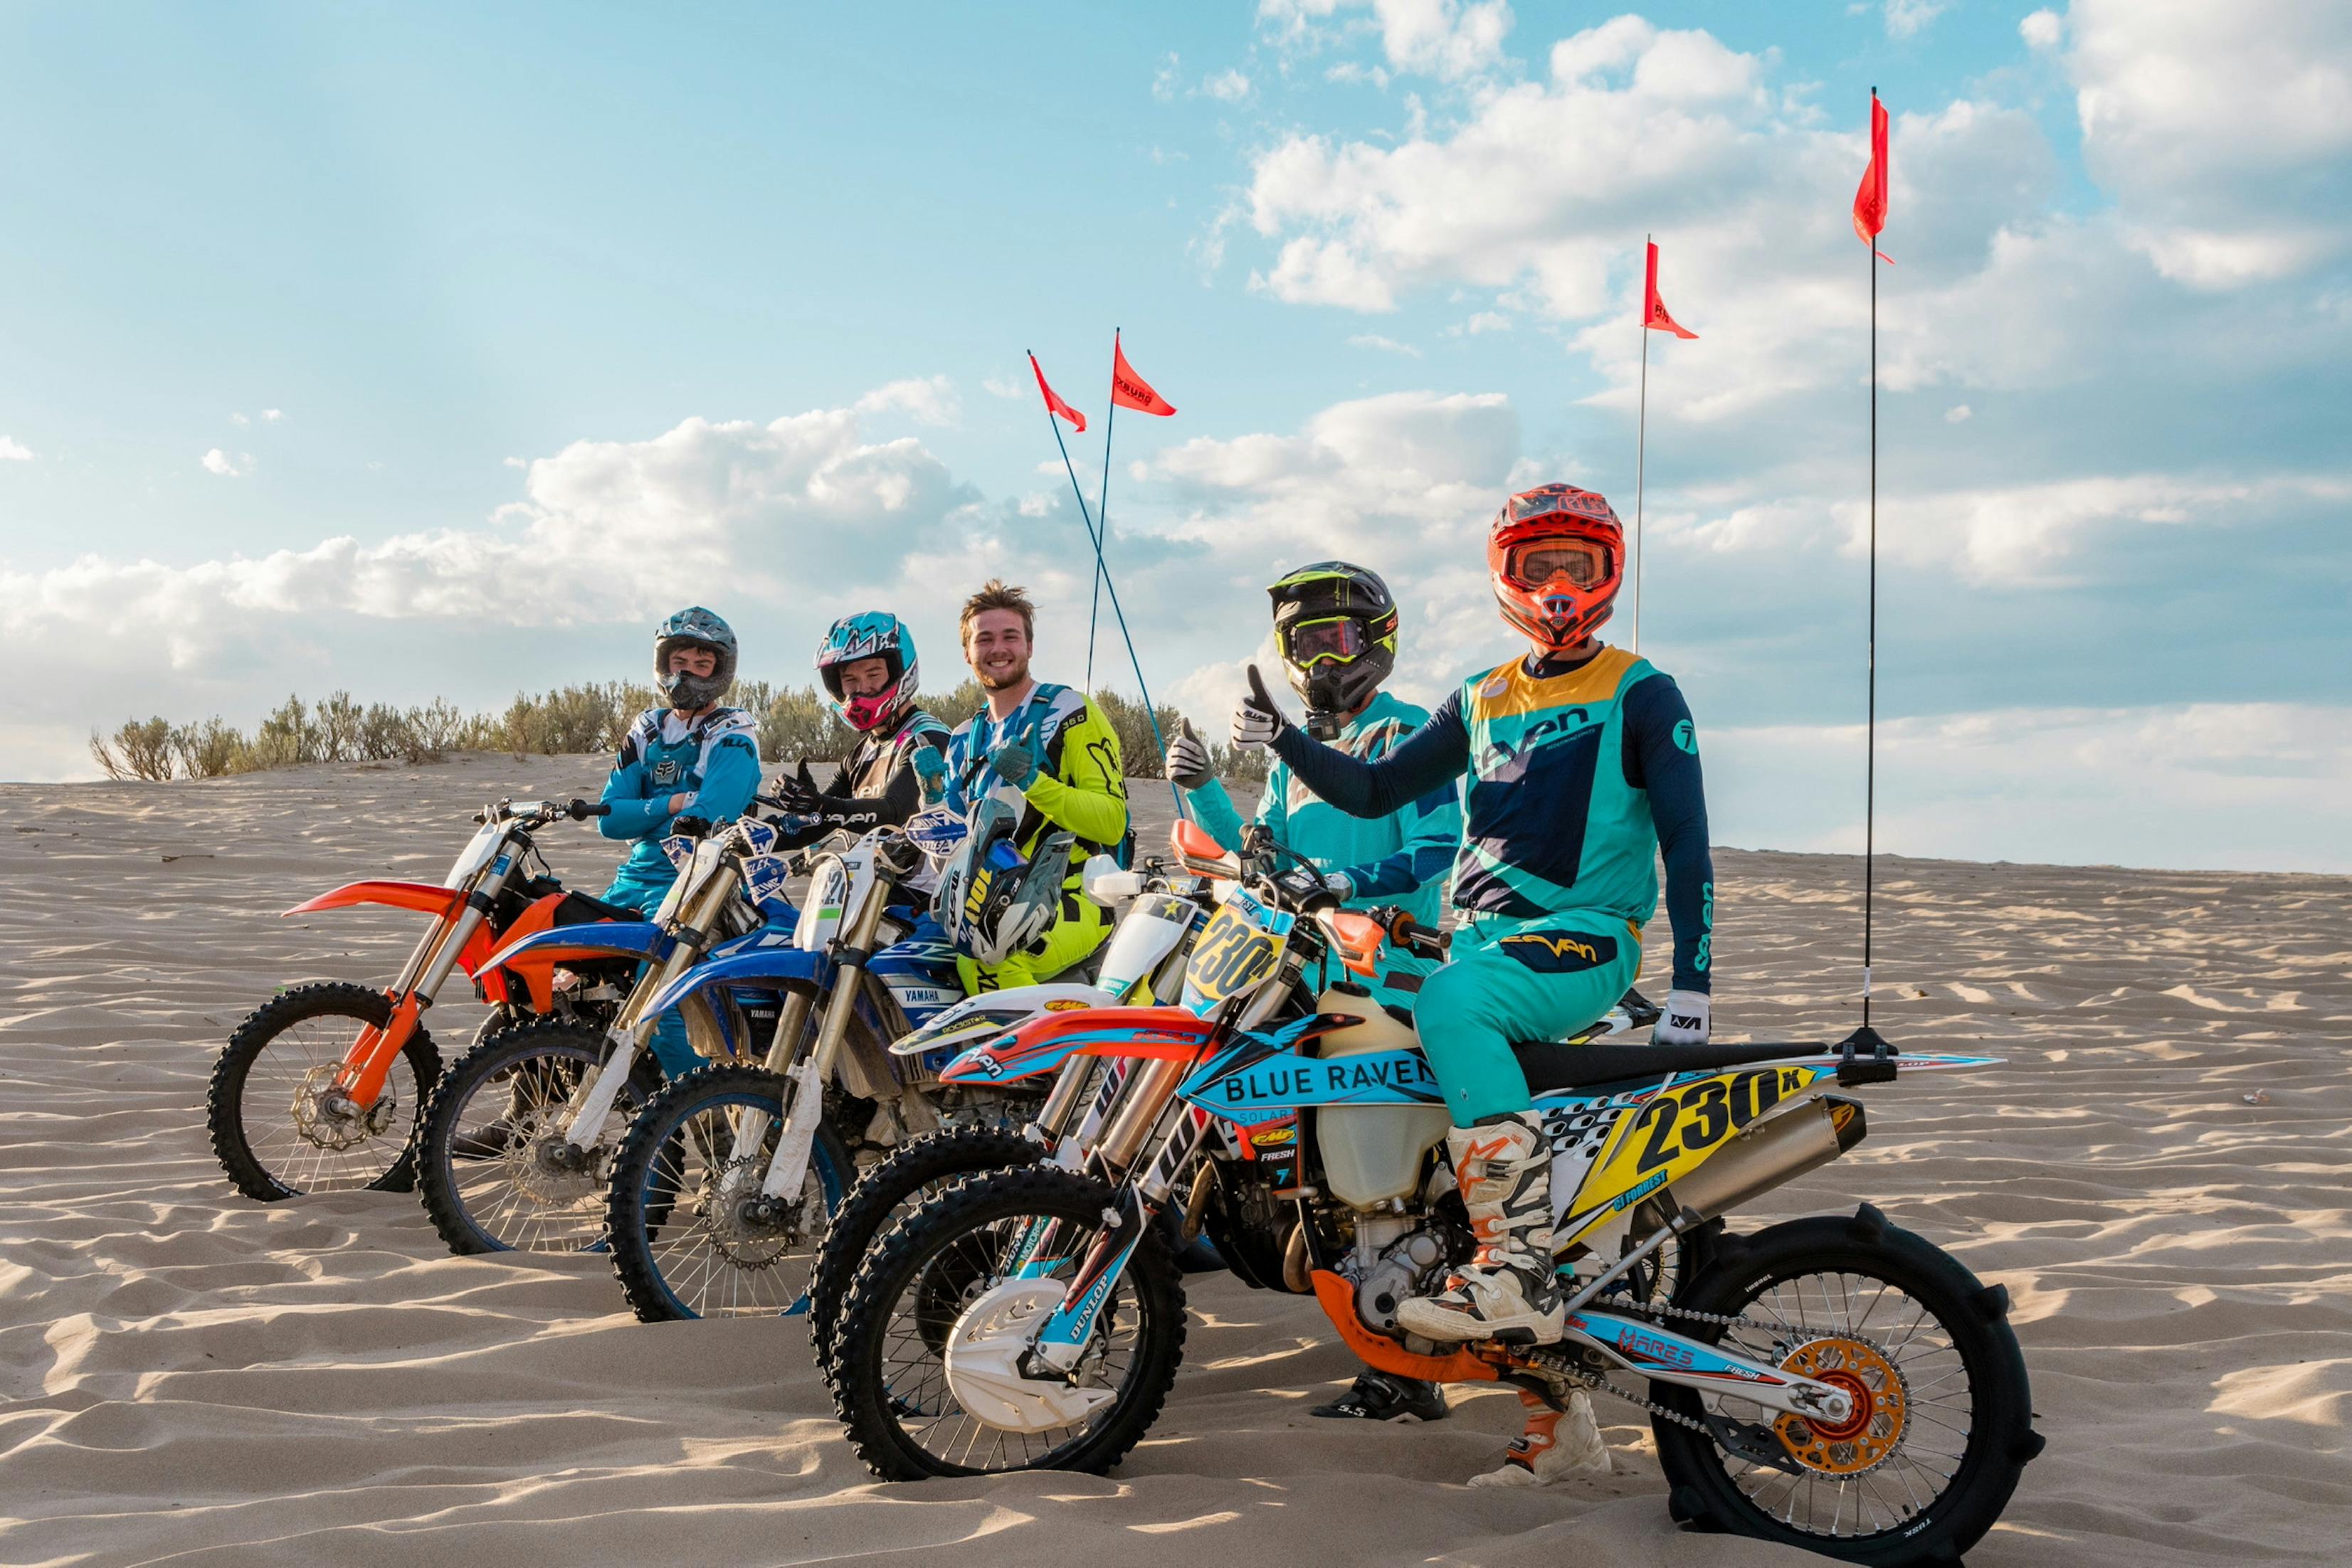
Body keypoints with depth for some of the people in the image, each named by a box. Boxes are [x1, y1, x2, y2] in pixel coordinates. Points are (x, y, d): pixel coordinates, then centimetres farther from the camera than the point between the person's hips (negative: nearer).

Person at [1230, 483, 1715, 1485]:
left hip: (1588, 941, -6)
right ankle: (1559, 1425, 7)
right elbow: (1375, 790, 18)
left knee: (1450, 1001, -35)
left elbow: (1686, 842, -4)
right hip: (1485, 943, 7)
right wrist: (1281, 739, 2)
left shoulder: (1641, 696, 2)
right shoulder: (1481, 699, 19)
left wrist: (1692, 981, -13)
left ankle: (1516, 1271, -32)